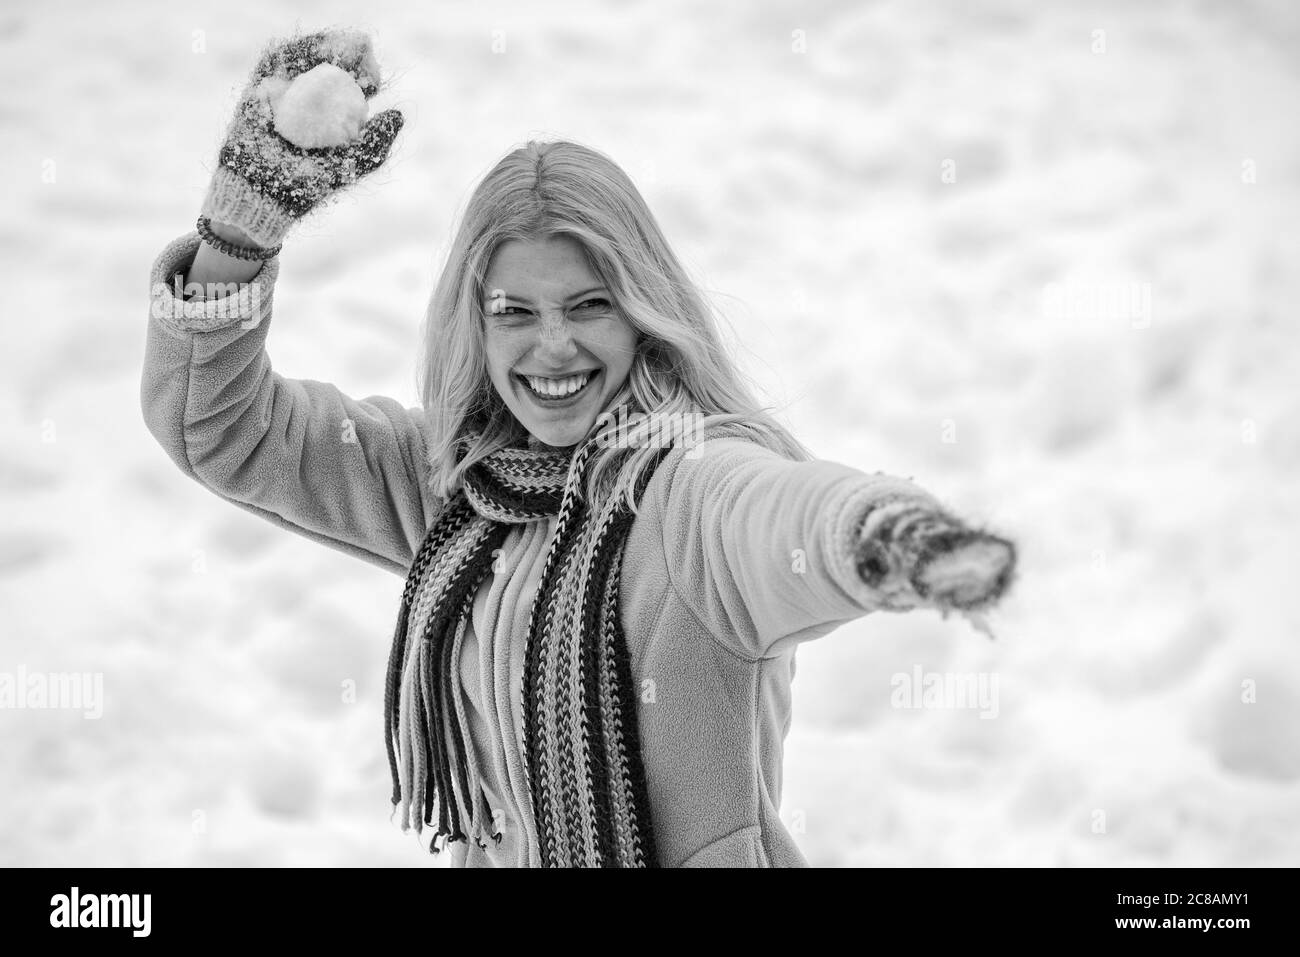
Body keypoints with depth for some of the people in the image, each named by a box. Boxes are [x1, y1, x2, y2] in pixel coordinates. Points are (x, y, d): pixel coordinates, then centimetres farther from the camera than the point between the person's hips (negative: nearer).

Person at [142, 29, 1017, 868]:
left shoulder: (694, 477, -21)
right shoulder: (448, 473, -2)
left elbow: (778, 517, -43)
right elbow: (221, 427, -2)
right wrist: (250, 204, -14)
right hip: (487, 852, 5)